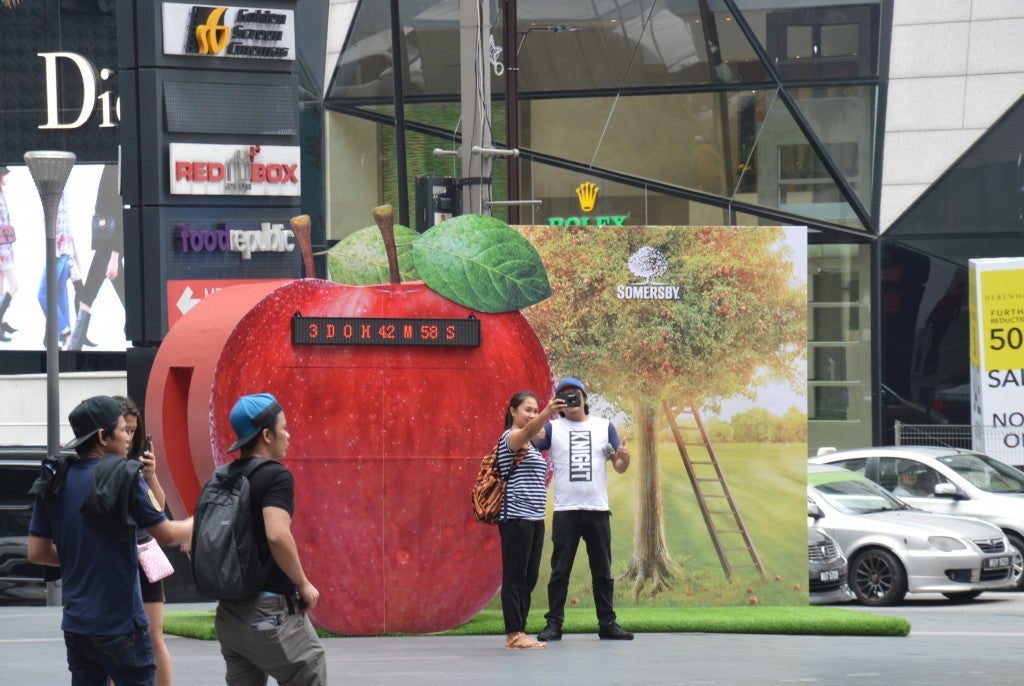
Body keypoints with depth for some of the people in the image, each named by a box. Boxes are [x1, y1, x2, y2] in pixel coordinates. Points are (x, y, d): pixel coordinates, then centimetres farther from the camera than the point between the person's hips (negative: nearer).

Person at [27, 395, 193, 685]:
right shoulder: (122, 476, -12)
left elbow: (37, 552, 8)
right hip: (120, 624, -6)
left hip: (76, 625, 6)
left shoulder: (54, 483, 4)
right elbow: (167, 534, -7)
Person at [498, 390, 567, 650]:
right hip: (516, 518, -9)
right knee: (515, 577, -8)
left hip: (534, 518, 9)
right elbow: (528, 430, -32)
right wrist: (548, 413, -50)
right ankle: (514, 634, -8)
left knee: (529, 578, 9)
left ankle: (519, 632, 12)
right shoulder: (510, 438, -9)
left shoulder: (530, 446, 19)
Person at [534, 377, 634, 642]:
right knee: (560, 571, -1)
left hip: (598, 510, 2)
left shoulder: (604, 427, 10)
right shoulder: (552, 428, 5)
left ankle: (607, 623, 12)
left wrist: (624, 458, -16)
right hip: (565, 510, -2)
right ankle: (554, 624, 2)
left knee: (602, 571, 7)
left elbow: (620, 468, 9)